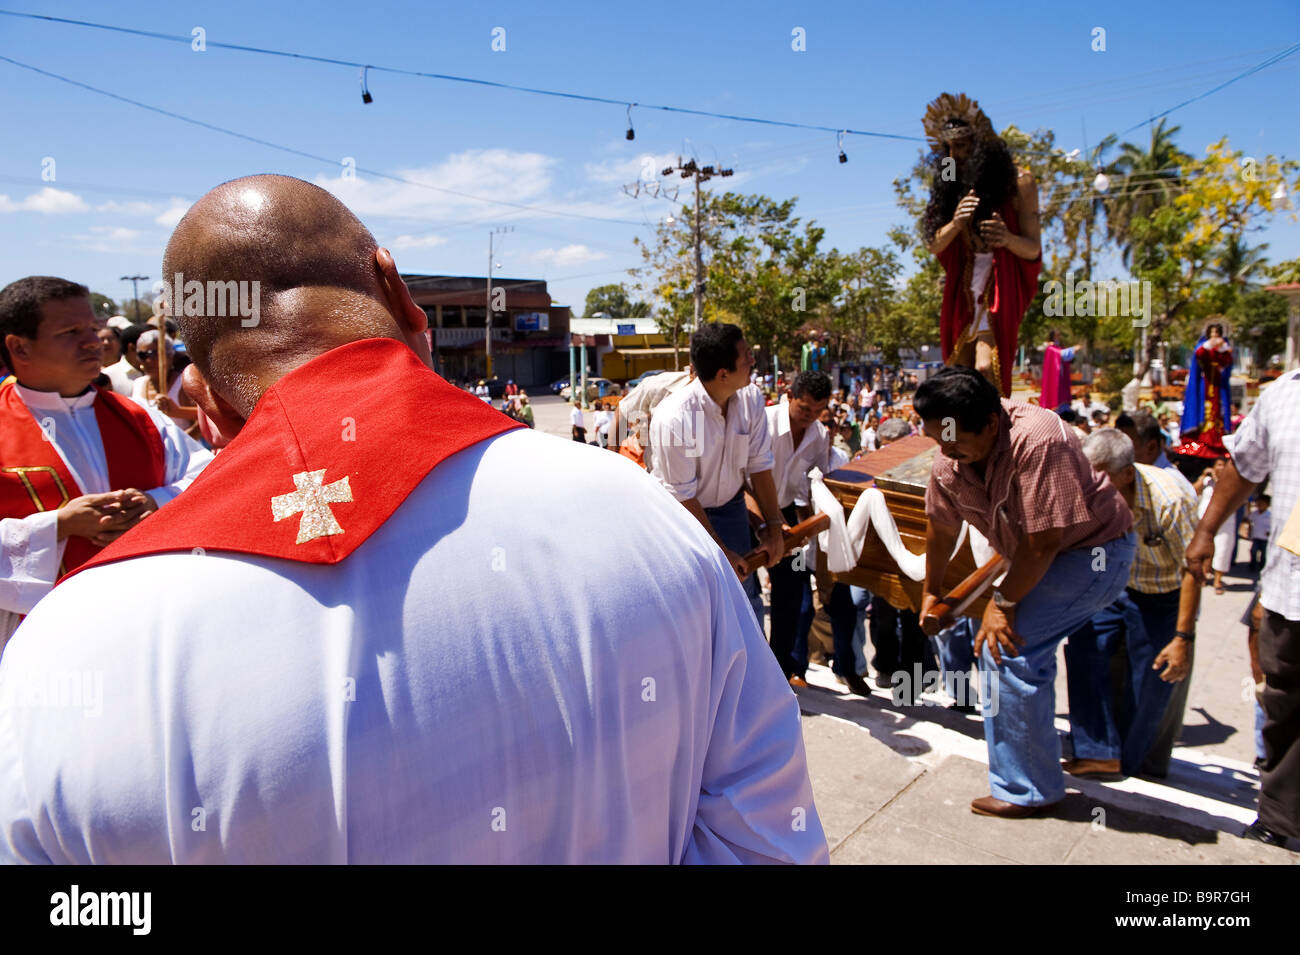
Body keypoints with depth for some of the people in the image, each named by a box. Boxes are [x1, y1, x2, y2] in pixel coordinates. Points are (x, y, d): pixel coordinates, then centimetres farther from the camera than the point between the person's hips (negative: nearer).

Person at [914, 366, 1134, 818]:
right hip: (1036, 557, 8)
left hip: (1094, 548, -8)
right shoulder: (949, 458, -11)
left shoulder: (1036, 441, -34)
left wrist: (1003, 601, -18)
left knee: (1008, 648, -17)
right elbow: (941, 526, 4)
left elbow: (1043, 541, -29)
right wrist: (931, 590, 14)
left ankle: (1025, 790, -2)